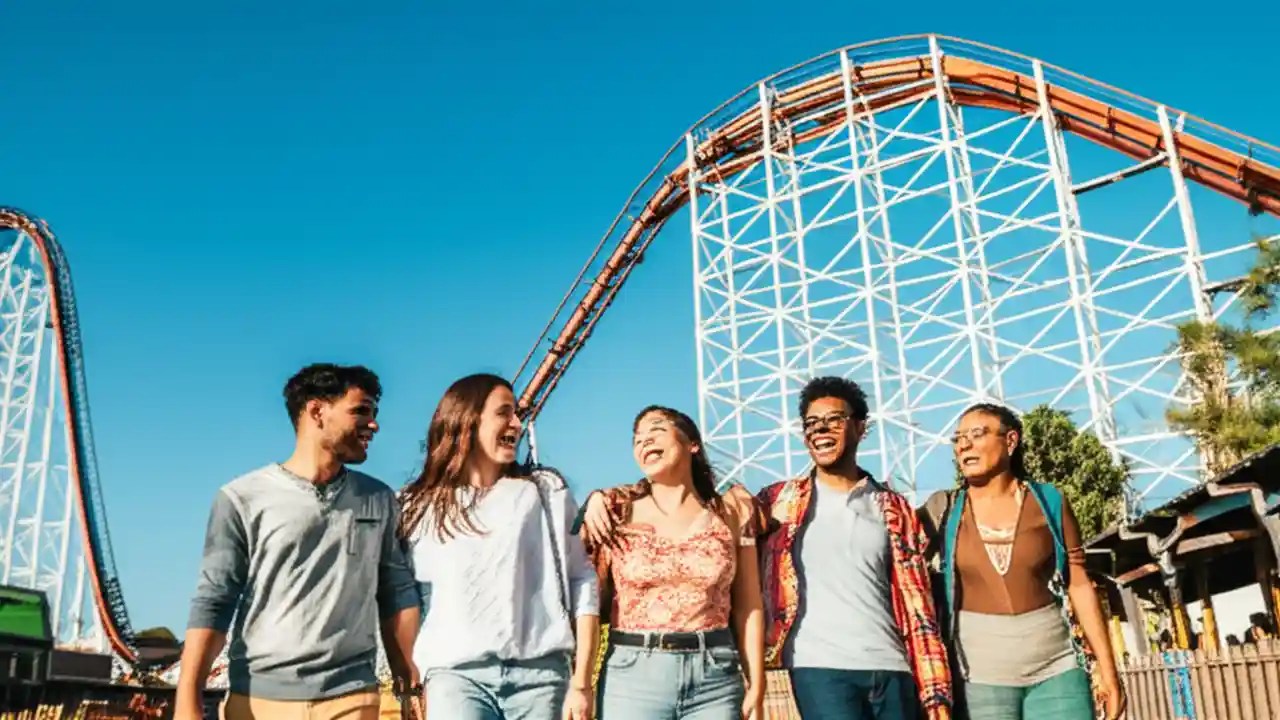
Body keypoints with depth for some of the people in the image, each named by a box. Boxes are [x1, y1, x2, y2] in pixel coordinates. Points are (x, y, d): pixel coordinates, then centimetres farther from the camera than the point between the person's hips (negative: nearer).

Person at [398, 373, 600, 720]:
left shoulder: (546, 490, 9)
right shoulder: (417, 507, 10)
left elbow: (582, 582, 5)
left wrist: (582, 682, -2)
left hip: (542, 672, 1)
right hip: (457, 674, 0)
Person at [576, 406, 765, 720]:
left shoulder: (730, 512, 5)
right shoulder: (616, 510, 3)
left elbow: (748, 606, 5)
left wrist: (756, 688, 3)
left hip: (716, 676, 1)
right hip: (633, 675, 0)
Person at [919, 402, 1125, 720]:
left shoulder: (1049, 502, 4)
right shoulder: (943, 509, 4)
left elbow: (1079, 585, 5)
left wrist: (1108, 670, 3)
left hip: (1056, 667, 0)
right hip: (980, 675, 0)